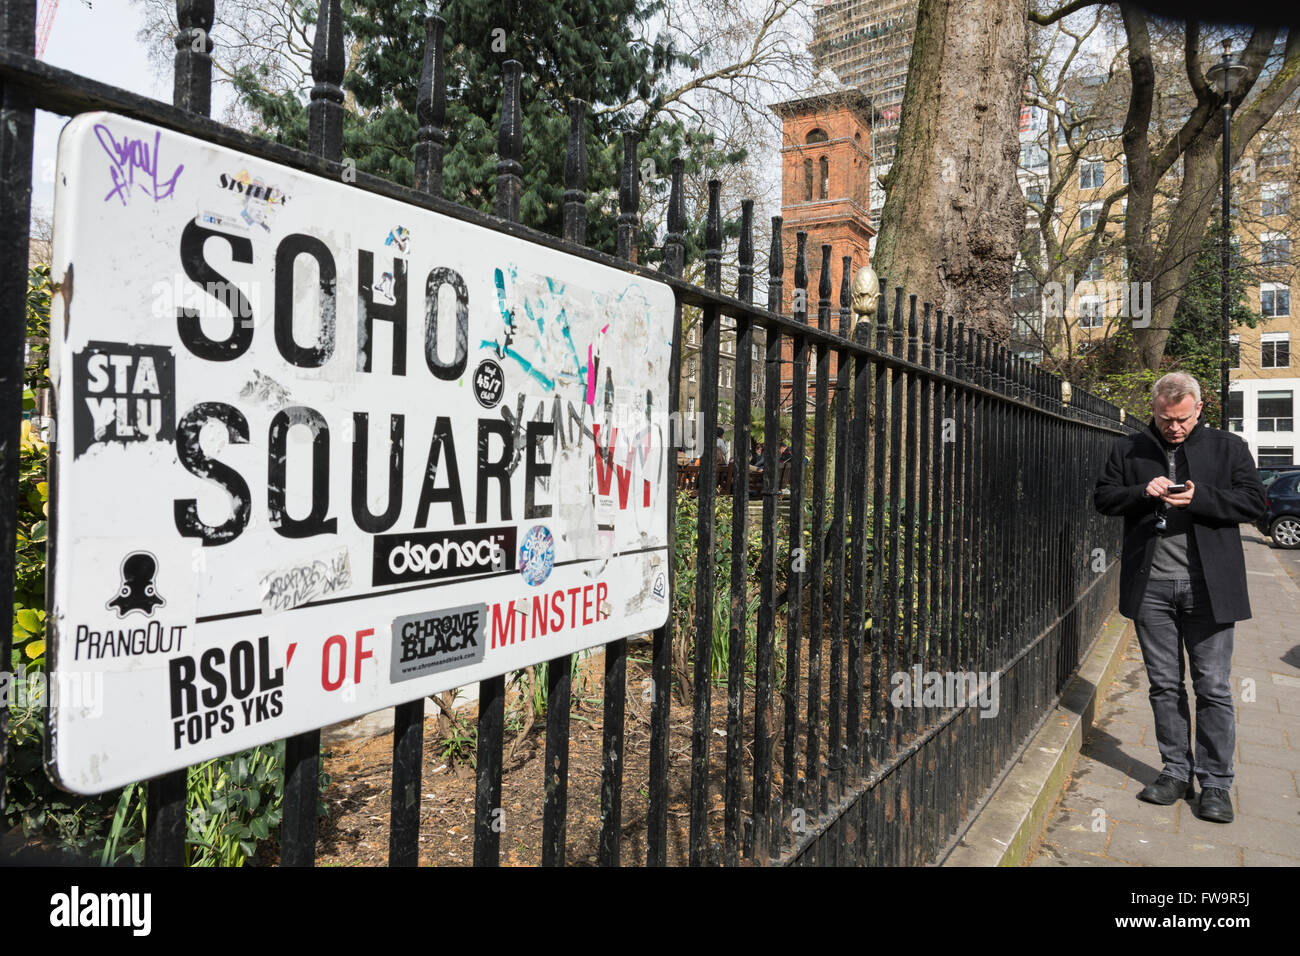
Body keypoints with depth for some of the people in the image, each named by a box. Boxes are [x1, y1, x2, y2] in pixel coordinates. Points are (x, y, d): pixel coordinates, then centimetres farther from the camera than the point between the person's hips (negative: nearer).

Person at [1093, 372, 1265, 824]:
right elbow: (1102, 496, 7)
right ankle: (1176, 771, 23)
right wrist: (1143, 492, -12)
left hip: (1207, 586, -2)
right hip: (1150, 586, 2)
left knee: (1213, 687, 2)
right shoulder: (1128, 449, 8)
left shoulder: (1228, 447, 5)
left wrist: (1198, 498, -16)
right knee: (1164, 684, 10)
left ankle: (1216, 782, 14)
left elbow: (1254, 501, 0)